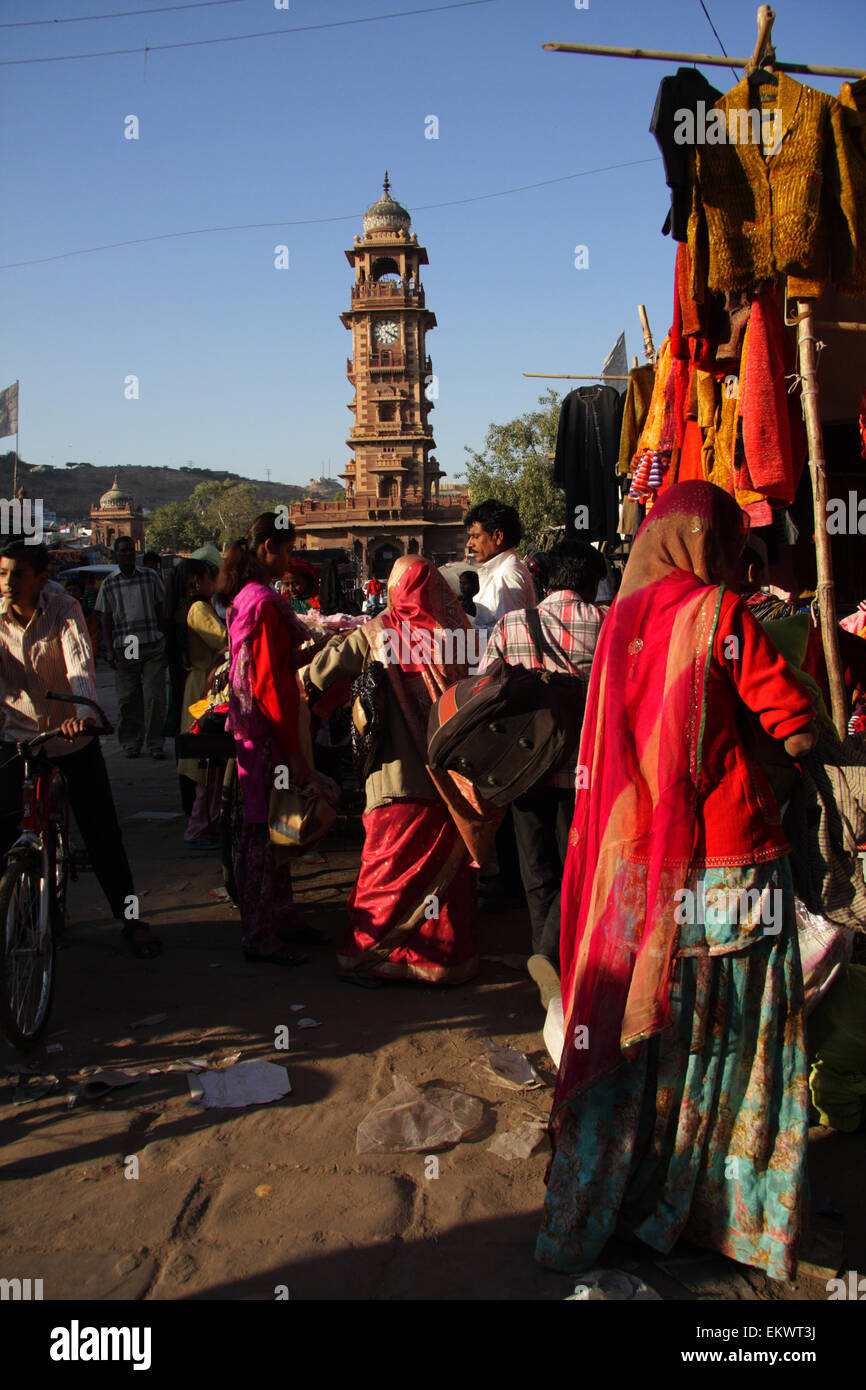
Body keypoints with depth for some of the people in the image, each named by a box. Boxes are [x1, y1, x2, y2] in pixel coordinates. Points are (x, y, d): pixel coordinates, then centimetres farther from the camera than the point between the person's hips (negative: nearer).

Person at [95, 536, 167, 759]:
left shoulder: (150, 577, 7)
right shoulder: (109, 584, 7)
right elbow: (106, 620, 9)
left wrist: (163, 641, 8)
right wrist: (109, 650, 1)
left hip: (152, 646, 0)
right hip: (124, 648, 0)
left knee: (155, 696, -5)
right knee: (128, 699, 2)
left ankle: (154, 743, 4)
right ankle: (130, 742, 14)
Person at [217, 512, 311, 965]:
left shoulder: (246, 598, 13)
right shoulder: (264, 604, -18)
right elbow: (270, 682, -21)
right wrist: (294, 750, -20)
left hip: (253, 727, 10)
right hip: (268, 734, -10)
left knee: (269, 828, 17)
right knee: (264, 830, -2)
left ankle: (280, 920, 29)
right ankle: (261, 937, 6)